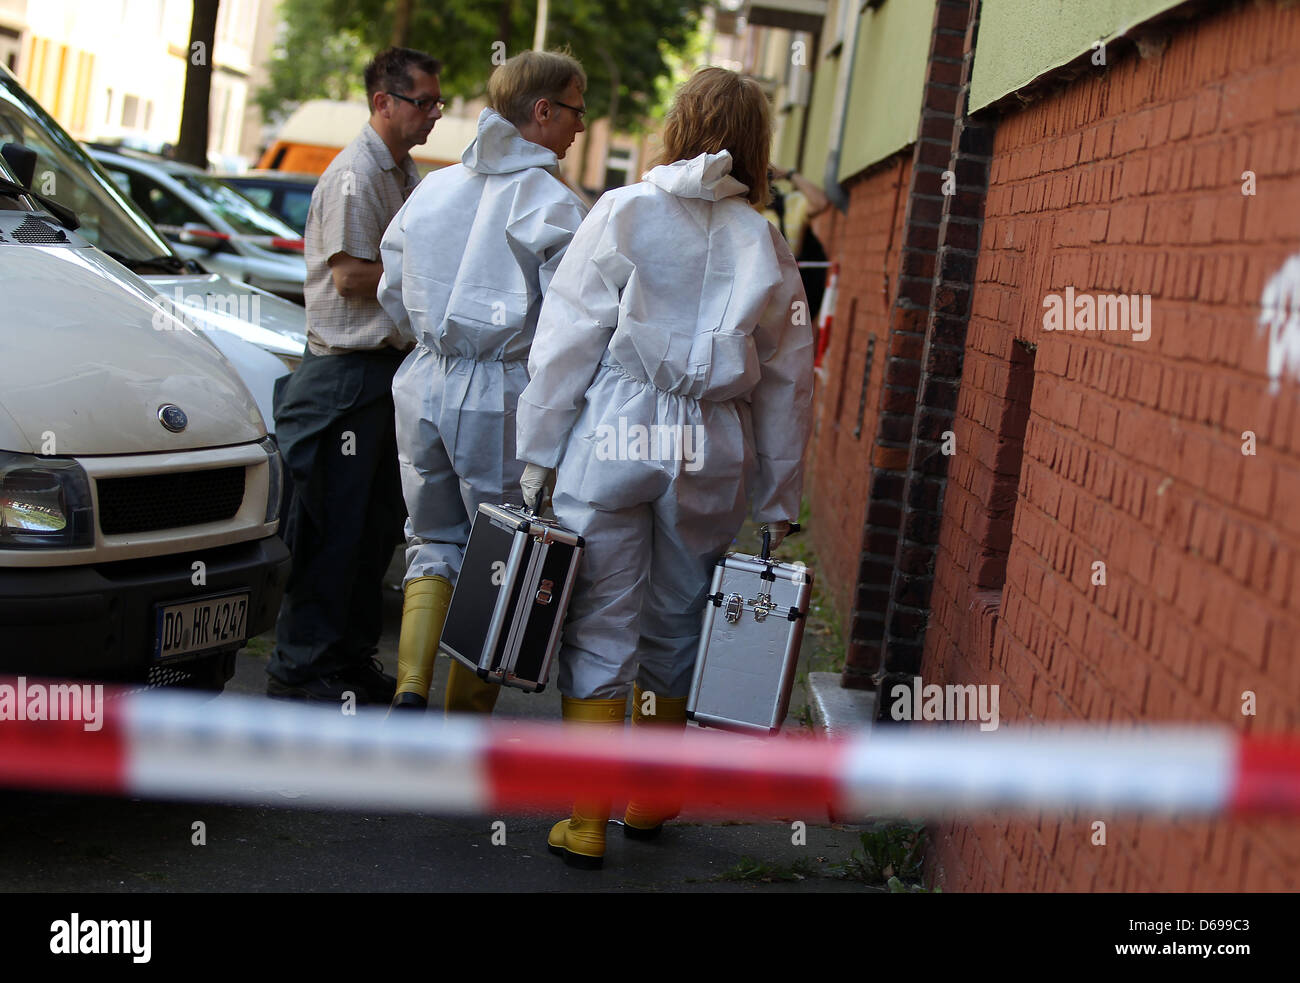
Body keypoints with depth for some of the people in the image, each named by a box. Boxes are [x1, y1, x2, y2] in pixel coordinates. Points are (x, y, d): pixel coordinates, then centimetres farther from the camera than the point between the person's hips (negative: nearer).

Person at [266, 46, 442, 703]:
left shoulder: (403, 172, 18)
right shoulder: (356, 174, -12)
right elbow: (351, 276, -18)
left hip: (390, 364, 9)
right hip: (347, 370, -9)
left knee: (377, 524, 13)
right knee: (333, 527, -6)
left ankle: (352, 656, 22)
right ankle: (301, 667, 2)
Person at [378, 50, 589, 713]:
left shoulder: (432, 187, 8)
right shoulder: (554, 205, -9)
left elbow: (393, 298, 14)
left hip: (425, 385, 5)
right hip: (501, 396, -5)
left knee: (434, 543, 18)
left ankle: (411, 686, 2)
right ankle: (466, 719, 14)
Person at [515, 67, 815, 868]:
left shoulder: (626, 211, 0)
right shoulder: (765, 243, 6)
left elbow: (568, 337, -4)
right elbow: (788, 380, 7)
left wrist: (539, 451, 1)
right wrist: (778, 502, 12)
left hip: (613, 437, -2)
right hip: (713, 450, 3)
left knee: (600, 629, 3)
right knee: (676, 628, 16)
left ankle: (587, 821, 5)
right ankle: (651, 799, 30)